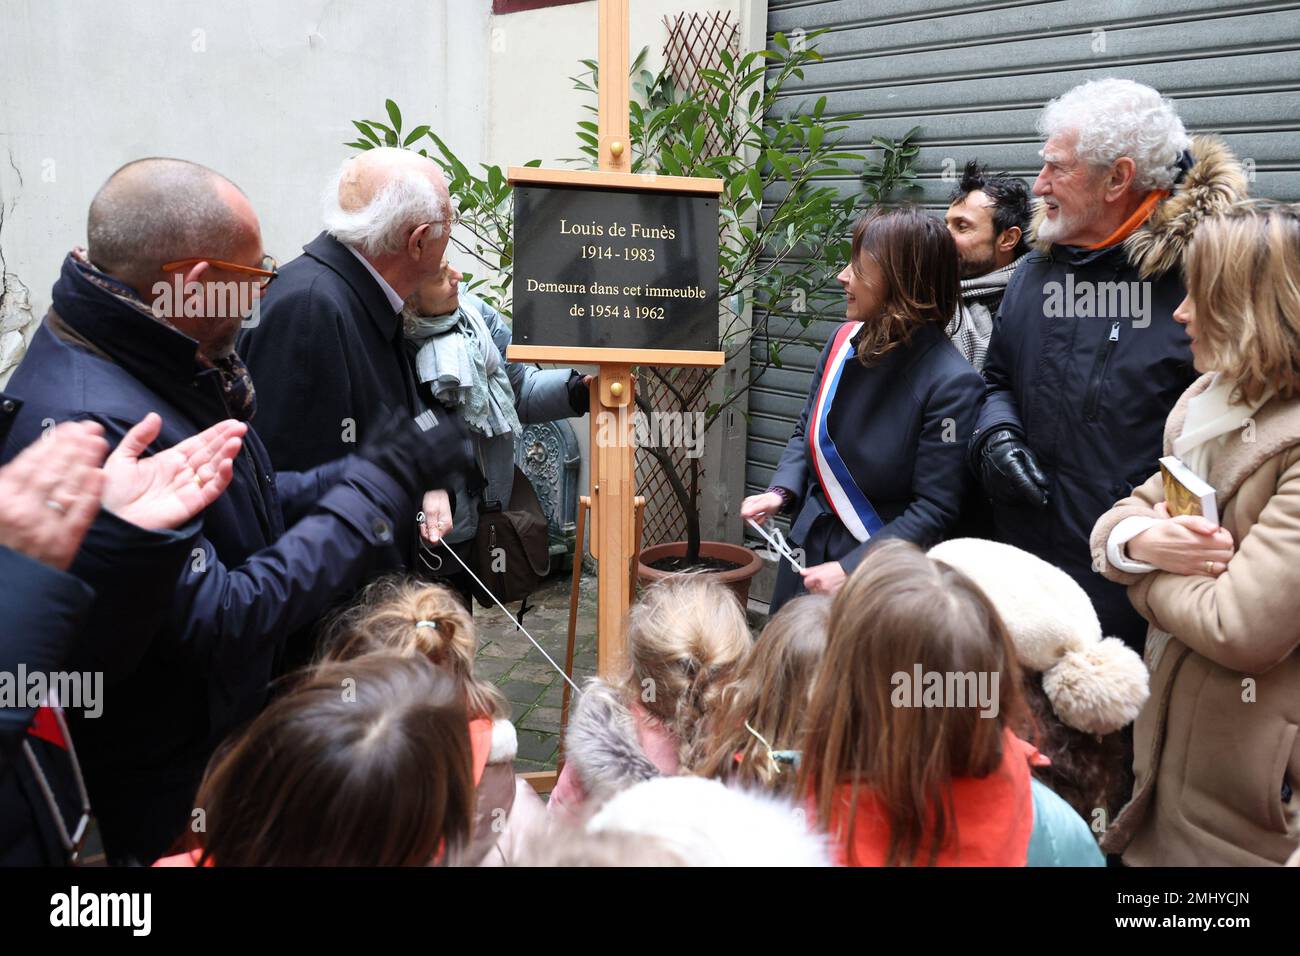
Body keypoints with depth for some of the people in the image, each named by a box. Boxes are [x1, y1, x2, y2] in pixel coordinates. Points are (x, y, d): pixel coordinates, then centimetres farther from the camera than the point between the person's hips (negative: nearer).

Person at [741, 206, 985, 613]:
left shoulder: (950, 382, -20)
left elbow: (934, 509, -18)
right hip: (807, 549, 6)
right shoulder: (845, 339, -2)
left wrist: (850, 569, -20)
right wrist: (781, 492, -5)